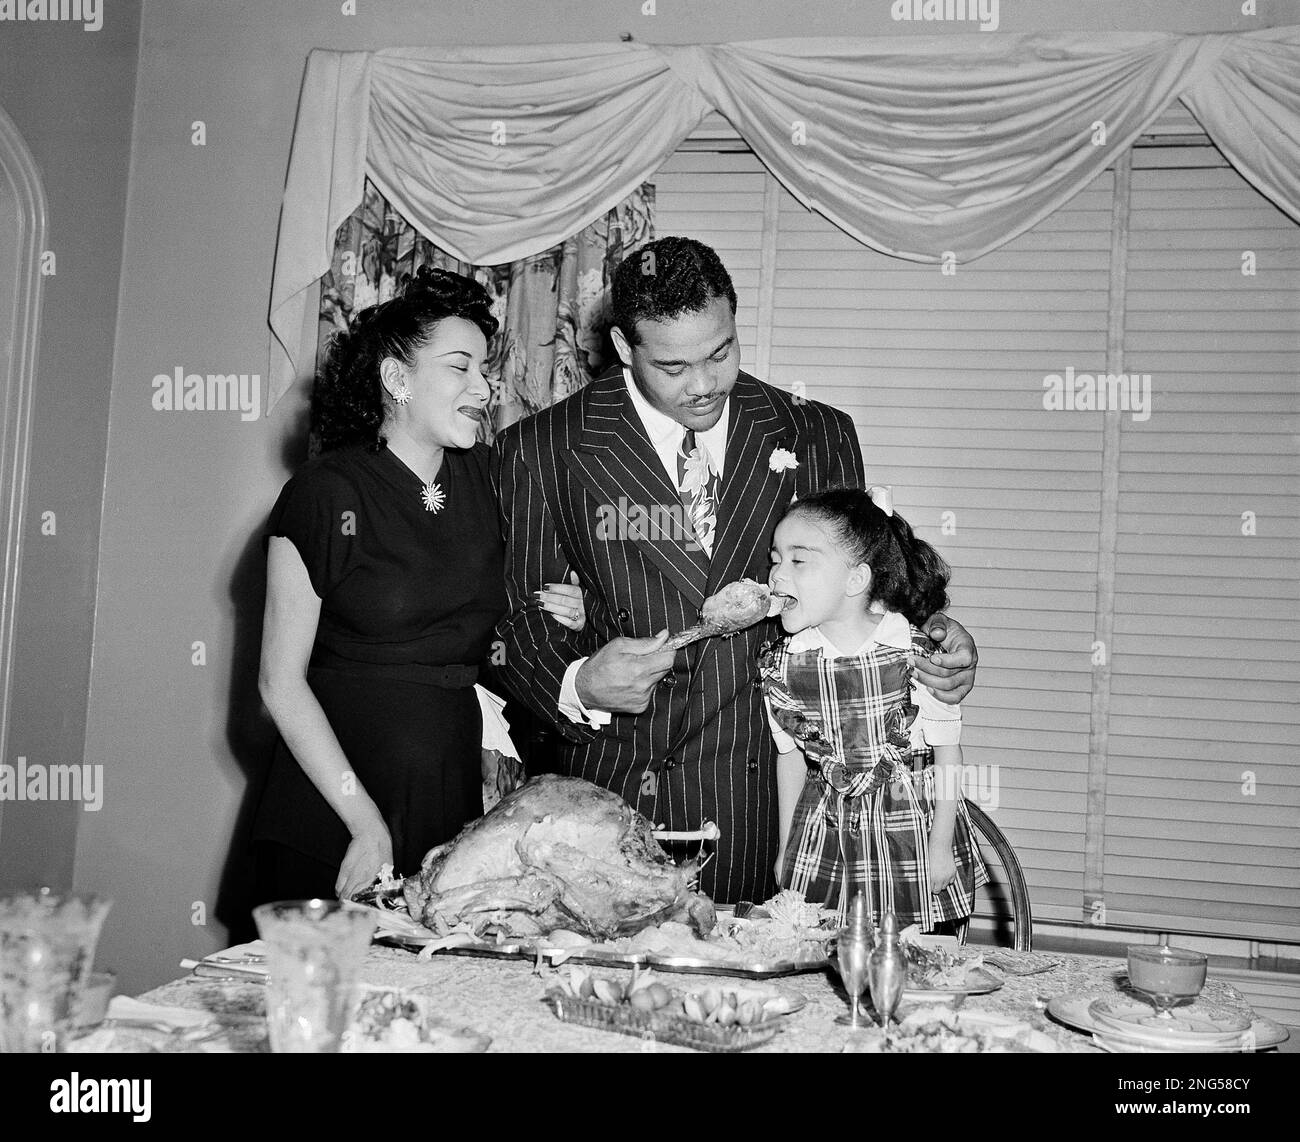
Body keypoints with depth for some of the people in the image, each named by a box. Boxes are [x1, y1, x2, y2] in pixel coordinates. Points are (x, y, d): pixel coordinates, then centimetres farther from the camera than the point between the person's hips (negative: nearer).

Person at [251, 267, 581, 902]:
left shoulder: (478, 476, 5)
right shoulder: (325, 493, -11)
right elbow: (281, 681, -11)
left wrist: (549, 622, -2)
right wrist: (367, 822, -16)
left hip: (454, 802, 5)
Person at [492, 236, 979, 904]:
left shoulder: (819, 438, 6)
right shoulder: (539, 452, -1)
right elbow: (520, 621, 2)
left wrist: (929, 639, -5)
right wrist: (579, 686, -17)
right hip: (621, 796, -1)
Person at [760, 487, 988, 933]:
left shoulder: (917, 654, -16)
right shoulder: (782, 664, -6)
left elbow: (947, 752, -7)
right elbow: (791, 758, 7)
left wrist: (940, 847, -5)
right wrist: (787, 846, 10)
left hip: (915, 832, -2)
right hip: (825, 834, 3)